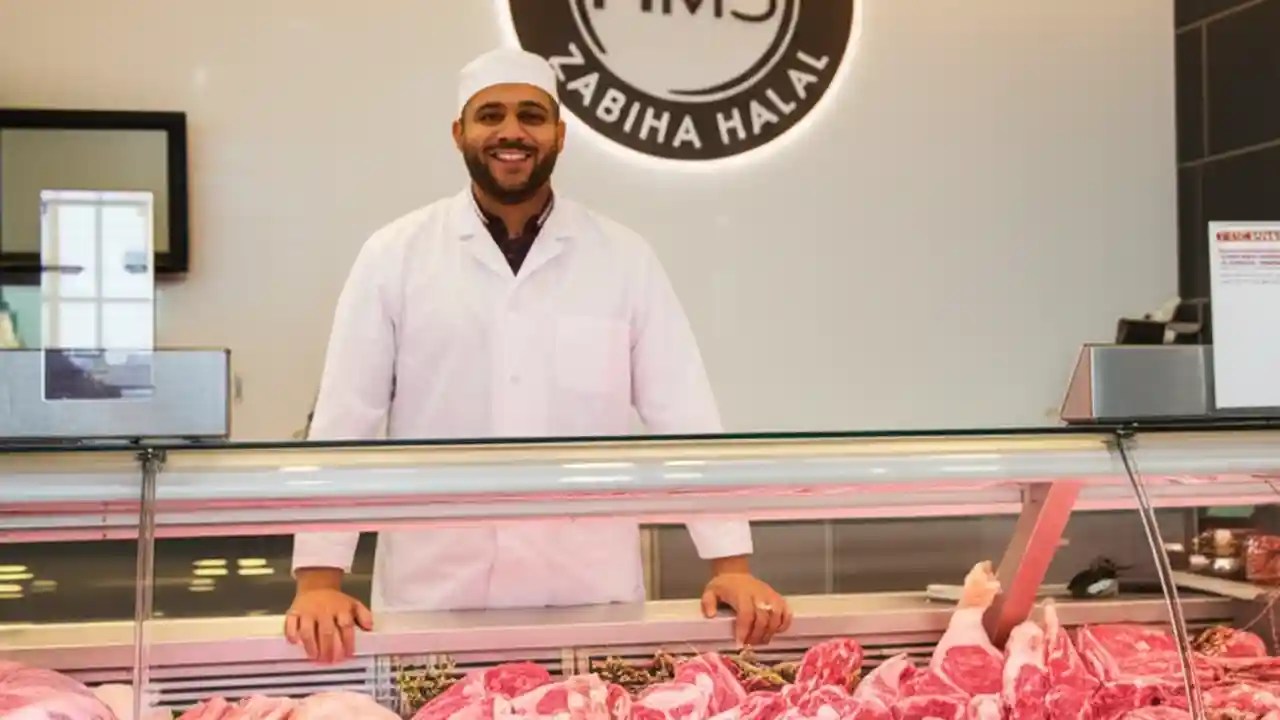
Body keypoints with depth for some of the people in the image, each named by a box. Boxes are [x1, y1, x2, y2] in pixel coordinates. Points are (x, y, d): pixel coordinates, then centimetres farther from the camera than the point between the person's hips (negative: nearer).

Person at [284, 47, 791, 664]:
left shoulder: (624, 258, 2)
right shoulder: (395, 255, 0)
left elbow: (685, 420, 1)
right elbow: (344, 421, -2)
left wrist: (731, 565, -6)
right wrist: (319, 580, -9)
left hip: (591, 599, 1)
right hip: (435, 602, 0)